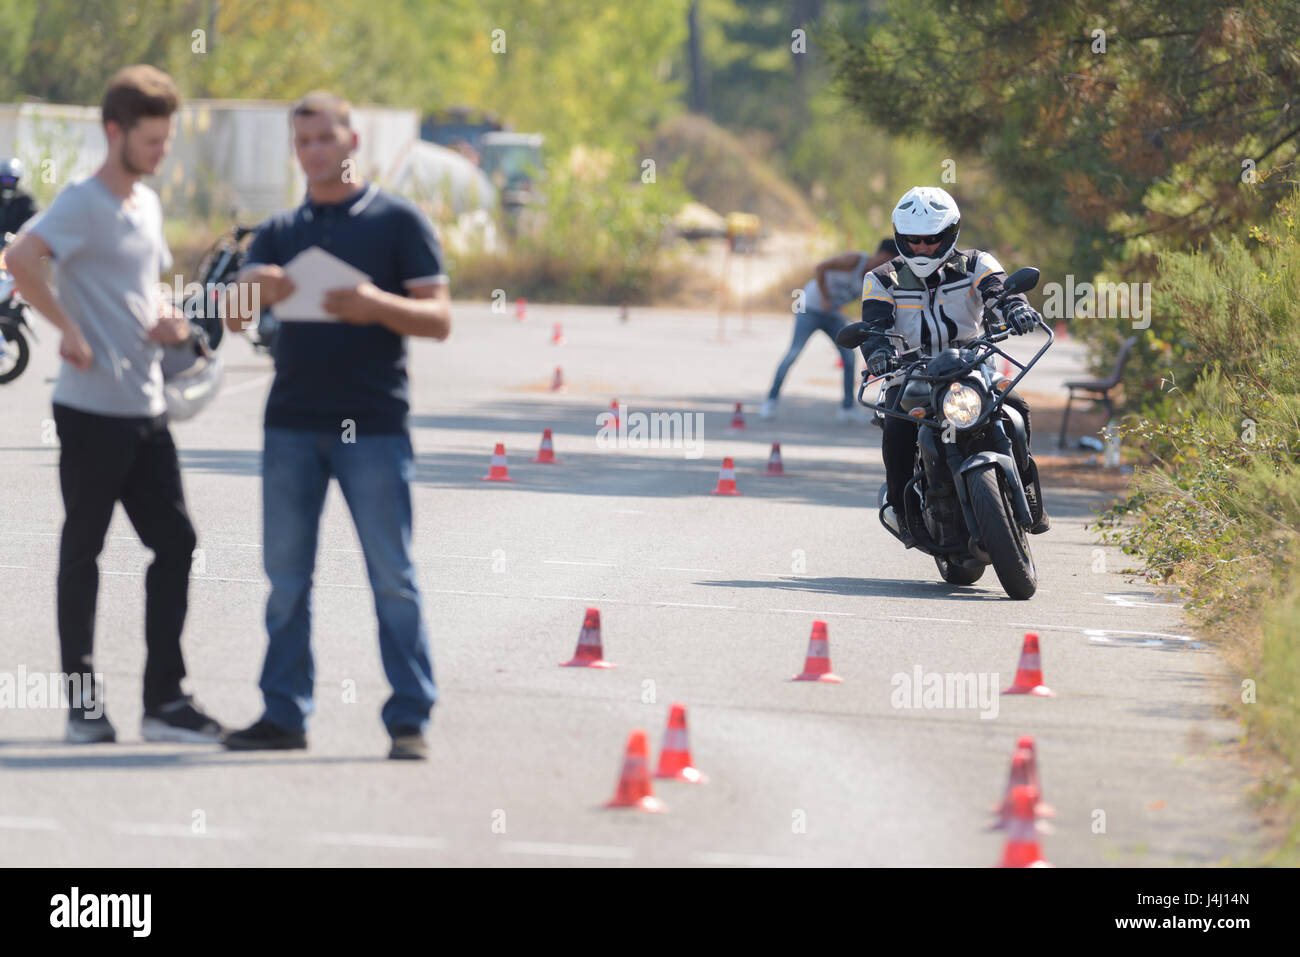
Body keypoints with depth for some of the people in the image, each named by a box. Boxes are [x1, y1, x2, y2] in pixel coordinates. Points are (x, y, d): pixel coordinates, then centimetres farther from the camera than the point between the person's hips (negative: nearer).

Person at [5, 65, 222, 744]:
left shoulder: (147, 204, 15)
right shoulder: (84, 204, -12)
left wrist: (167, 324, 7)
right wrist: (68, 330, -24)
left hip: (145, 408, 8)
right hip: (92, 411, -8)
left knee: (174, 542, 4)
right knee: (82, 551, 1)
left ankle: (164, 700, 8)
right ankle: (82, 703, 8)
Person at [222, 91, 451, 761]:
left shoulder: (397, 221, 4)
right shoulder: (280, 232, 15)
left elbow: (438, 319, -2)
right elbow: (234, 318, 4)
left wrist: (377, 305, -21)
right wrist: (256, 289, -20)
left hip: (373, 426, -4)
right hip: (292, 423, 4)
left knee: (392, 575, -4)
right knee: (286, 575, 5)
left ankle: (409, 718, -3)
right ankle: (283, 713, 10)